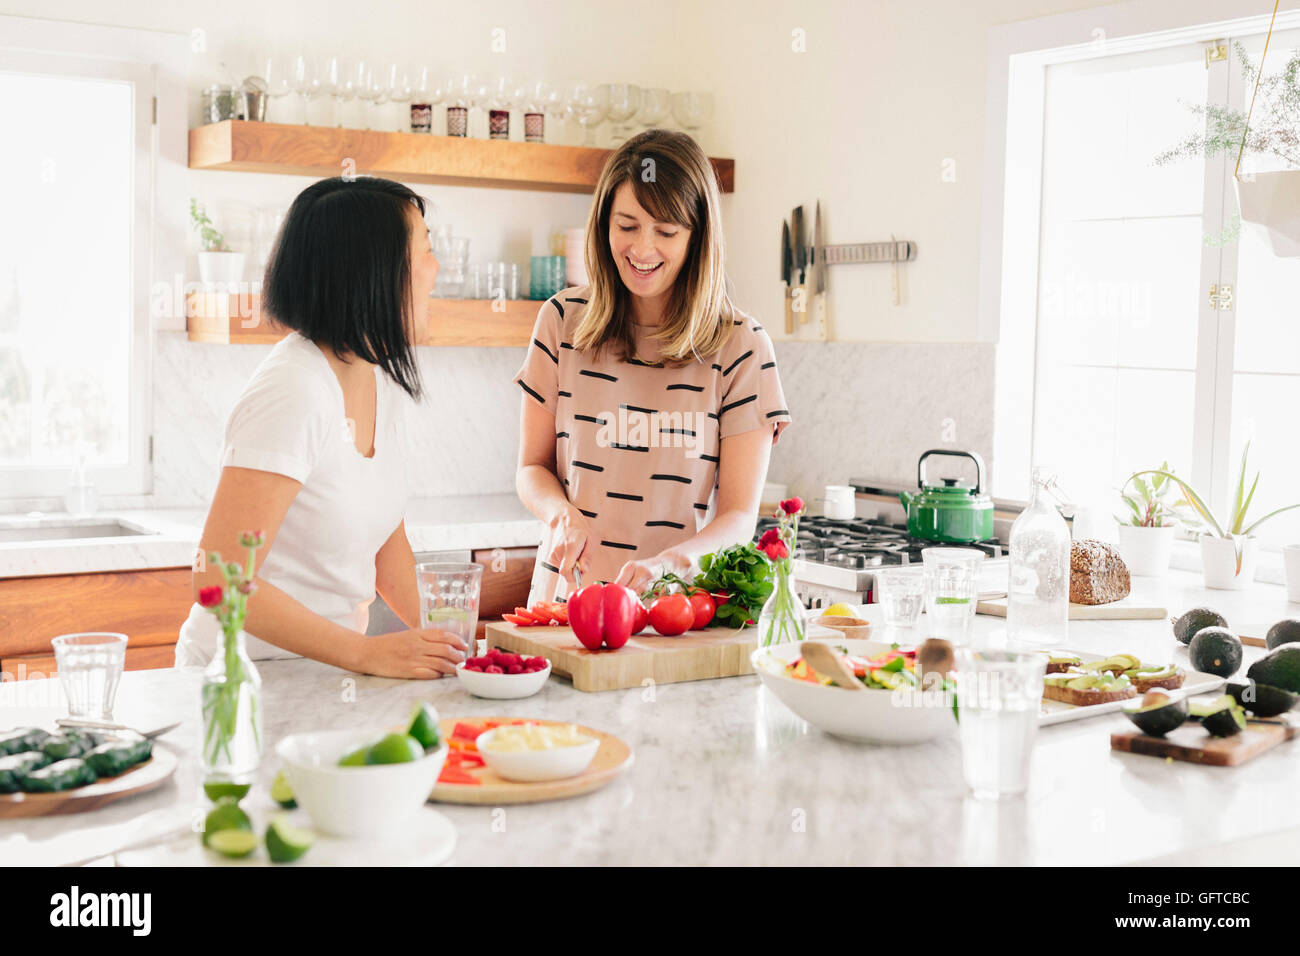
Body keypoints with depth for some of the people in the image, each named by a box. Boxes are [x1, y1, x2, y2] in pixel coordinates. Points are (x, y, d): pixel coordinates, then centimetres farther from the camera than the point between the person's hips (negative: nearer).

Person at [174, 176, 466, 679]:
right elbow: (218, 579, -21)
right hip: (244, 671, -7)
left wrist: (440, 637, -1)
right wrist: (366, 653, -22)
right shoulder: (293, 393, -19)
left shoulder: (385, 379, 6)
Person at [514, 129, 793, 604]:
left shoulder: (740, 345, 0)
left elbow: (739, 516, -3)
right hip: (567, 602, 2)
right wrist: (564, 515, -9)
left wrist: (665, 564, -22)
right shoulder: (564, 319, 6)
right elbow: (532, 467, 13)